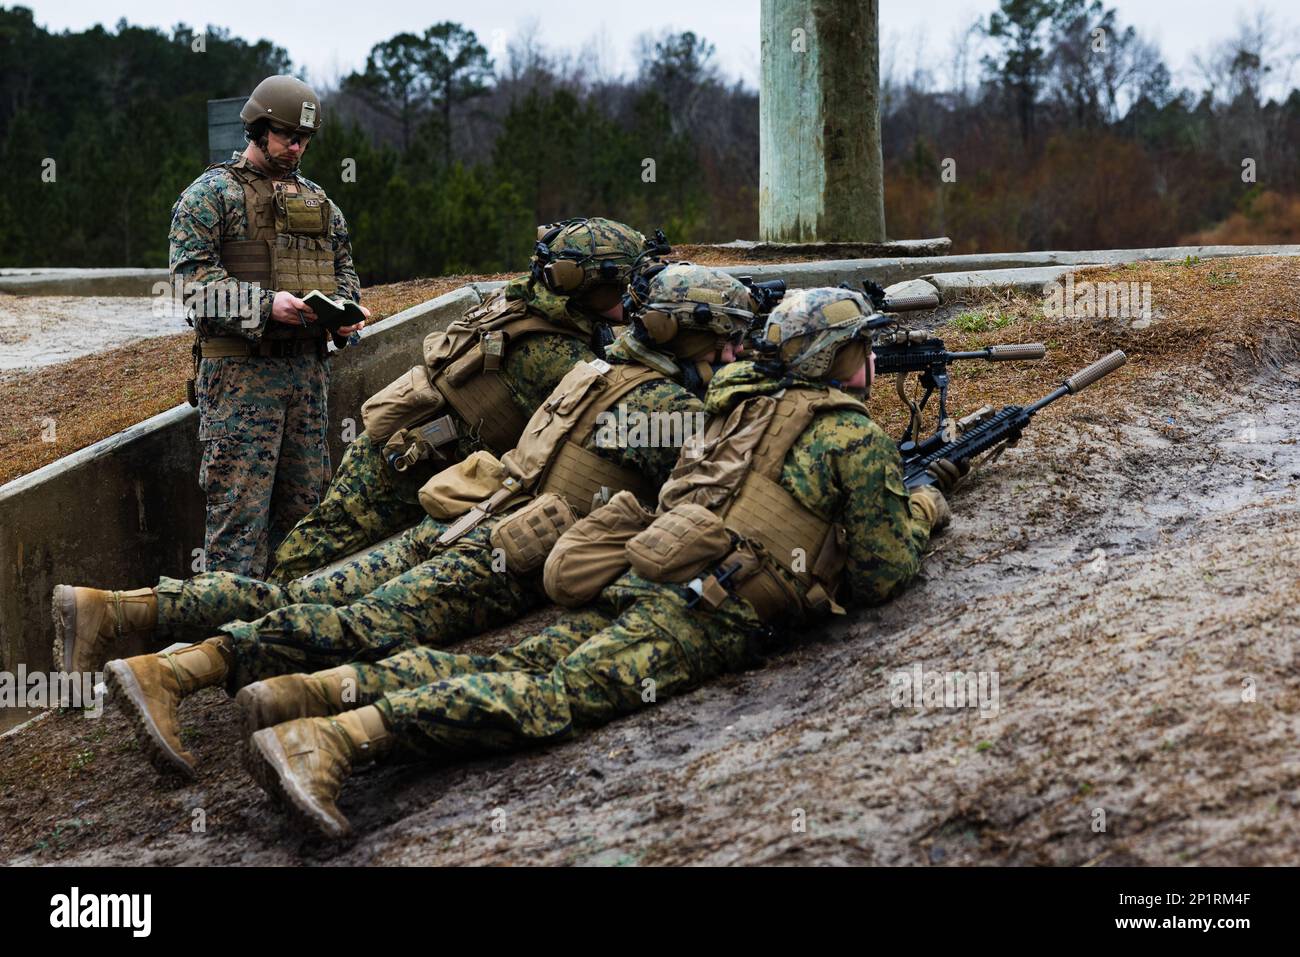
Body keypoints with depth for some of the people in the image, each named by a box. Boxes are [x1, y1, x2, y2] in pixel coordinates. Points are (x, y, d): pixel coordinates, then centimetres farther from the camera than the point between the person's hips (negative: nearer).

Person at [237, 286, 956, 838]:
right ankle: (329, 741, -37)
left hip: (642, 581, 8)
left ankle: (315, 688, -16)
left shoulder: (746, 402, 28)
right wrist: (920, 510, 25)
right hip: (711, 615, -7)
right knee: (552, 695, -20)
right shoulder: (858, 437, 6)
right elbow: (878, 575, 6)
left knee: (517, 666, 0)